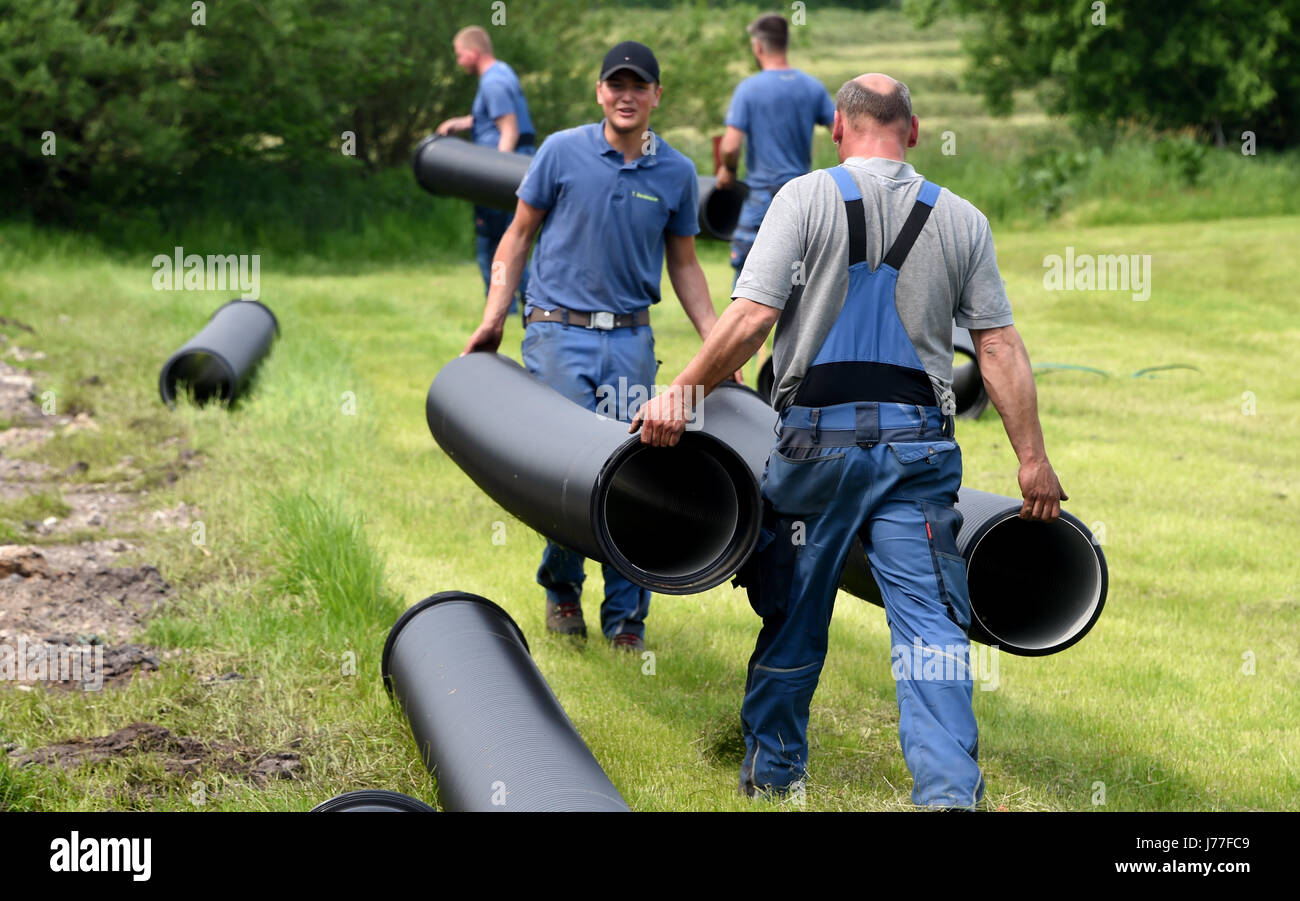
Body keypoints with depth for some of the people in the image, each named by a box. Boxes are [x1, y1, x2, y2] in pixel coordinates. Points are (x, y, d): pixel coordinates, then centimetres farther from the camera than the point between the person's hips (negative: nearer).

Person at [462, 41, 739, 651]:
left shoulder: (676, 174, 6)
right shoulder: (563, 152, -1)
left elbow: (683, 264, 16)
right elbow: (519, 235, 7)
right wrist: (492, 320, -1)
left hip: (630, 340, 2)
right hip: (558, 332, -2)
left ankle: (625, 616, 10)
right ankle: (562, 587, 15)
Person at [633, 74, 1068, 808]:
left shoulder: (806, 198, -1)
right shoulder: (963, 219, 7)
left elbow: (753, 319, -10)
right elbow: (999, 346, 4)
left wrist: (682, 394, -2)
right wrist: (1033, 459, 7)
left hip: (820, 436, -1)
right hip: (918, 443, 1)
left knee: (794, 614, 13)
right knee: (931, 620, -3)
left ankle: (772, 769, 28)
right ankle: (950, 790, -15)